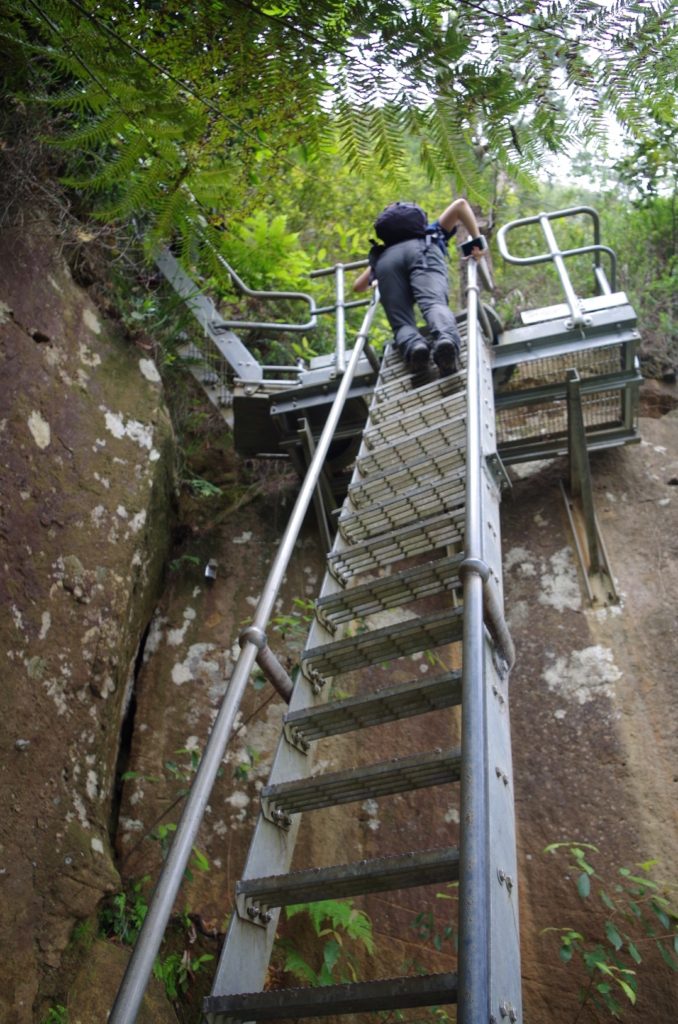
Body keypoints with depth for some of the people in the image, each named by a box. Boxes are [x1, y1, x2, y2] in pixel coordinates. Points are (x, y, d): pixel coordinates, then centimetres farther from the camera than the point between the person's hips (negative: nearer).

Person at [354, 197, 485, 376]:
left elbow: (357, 286, 44)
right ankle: (446, 339, -58)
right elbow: (460, 204, 29)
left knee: (401, 323, -6)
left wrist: (375, 282, 65)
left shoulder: (380, 254, 46)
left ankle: (413, 346, -41)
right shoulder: (435, 230, 45)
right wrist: (477, 241, 29)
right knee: (435, 303, -25)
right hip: (423, 251, -1)